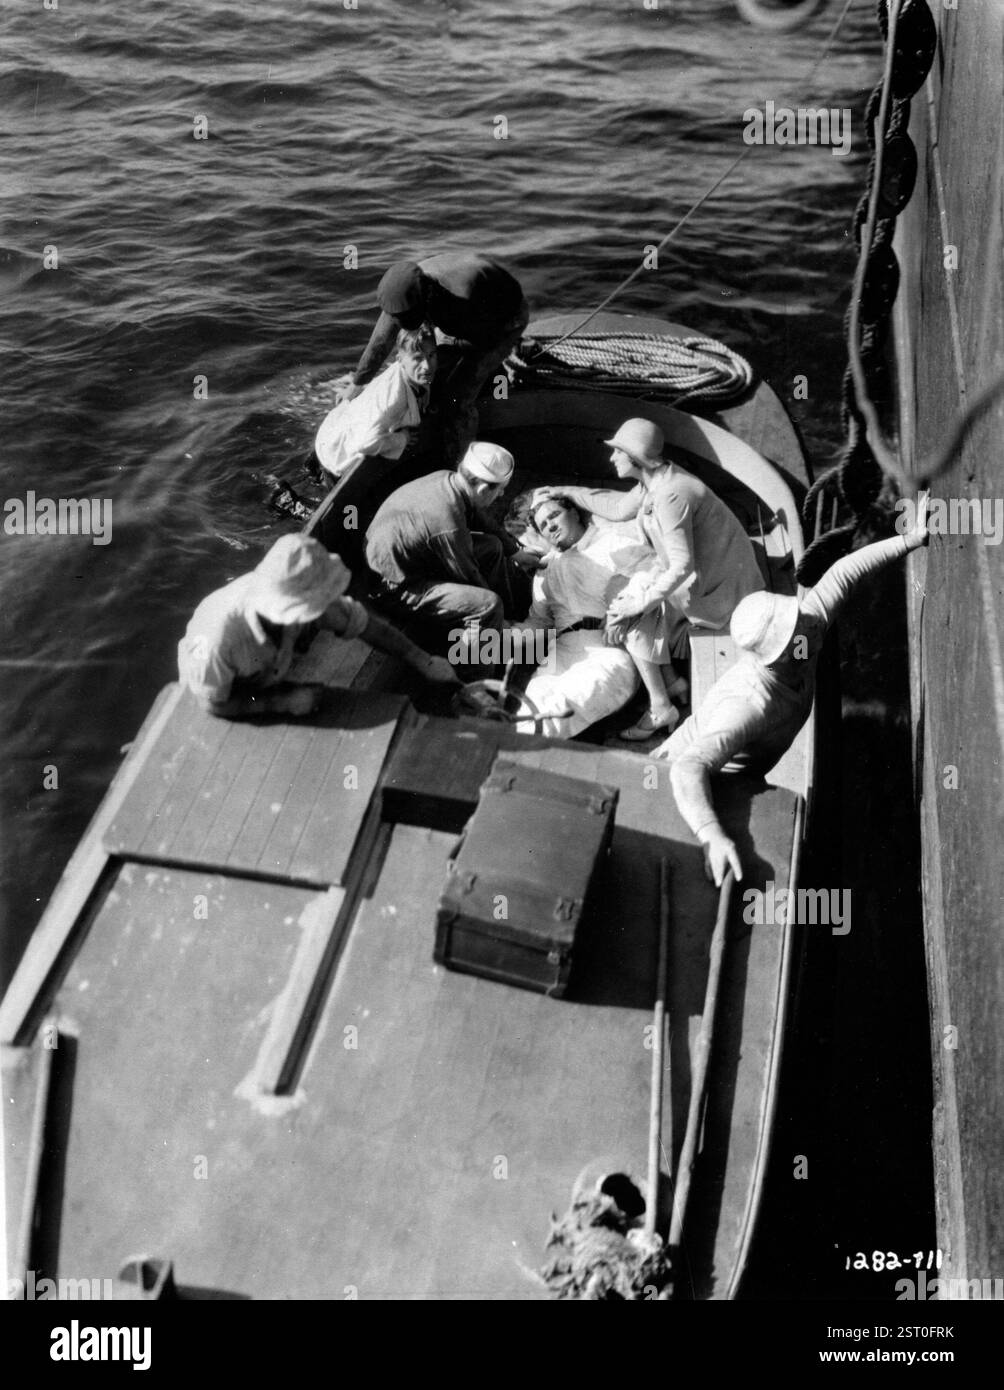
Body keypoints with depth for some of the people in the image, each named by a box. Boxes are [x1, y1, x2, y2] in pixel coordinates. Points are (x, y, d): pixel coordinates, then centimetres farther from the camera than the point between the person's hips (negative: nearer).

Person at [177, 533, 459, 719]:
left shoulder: (300, 598, -32)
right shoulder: (219, 639, -45)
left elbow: (361, 621, -17)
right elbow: (214, 704, -28)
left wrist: (424, 662, -13)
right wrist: (284, 703, -26)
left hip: (271, 673, 5)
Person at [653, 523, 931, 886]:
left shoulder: (807, 625, -23)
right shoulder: (747, 705, -46)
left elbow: (841, 573, -10)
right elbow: (689, 769, -59)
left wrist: (911, 539, -13)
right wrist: (712, 835, -74)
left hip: (738, 771, 8)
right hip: (697, 785, -8)